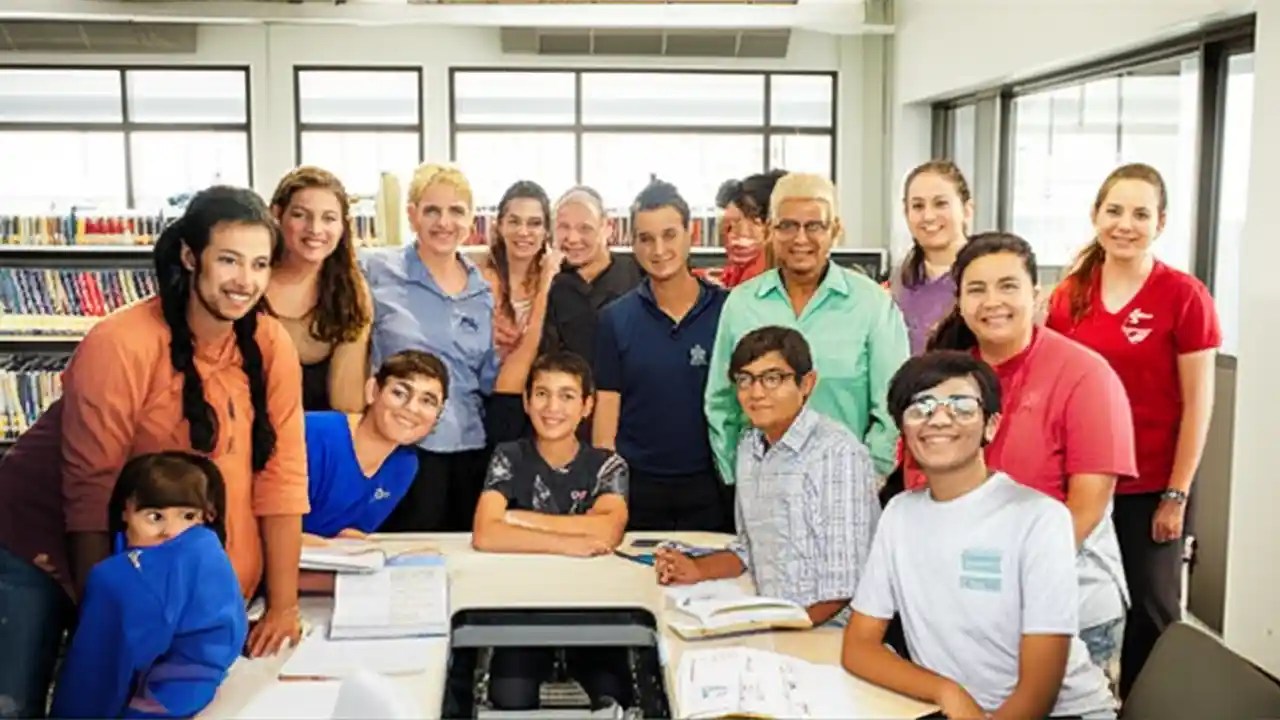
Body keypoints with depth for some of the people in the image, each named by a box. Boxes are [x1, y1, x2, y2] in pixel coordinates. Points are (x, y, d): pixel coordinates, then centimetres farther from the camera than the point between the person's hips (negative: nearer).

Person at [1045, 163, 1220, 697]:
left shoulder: (1184, 296, -8)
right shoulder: (1069, 295, 3)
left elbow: (1197, 405, -6)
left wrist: (1176, 495, -8)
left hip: (1149, 488, -3)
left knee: (1149, 613, 8)